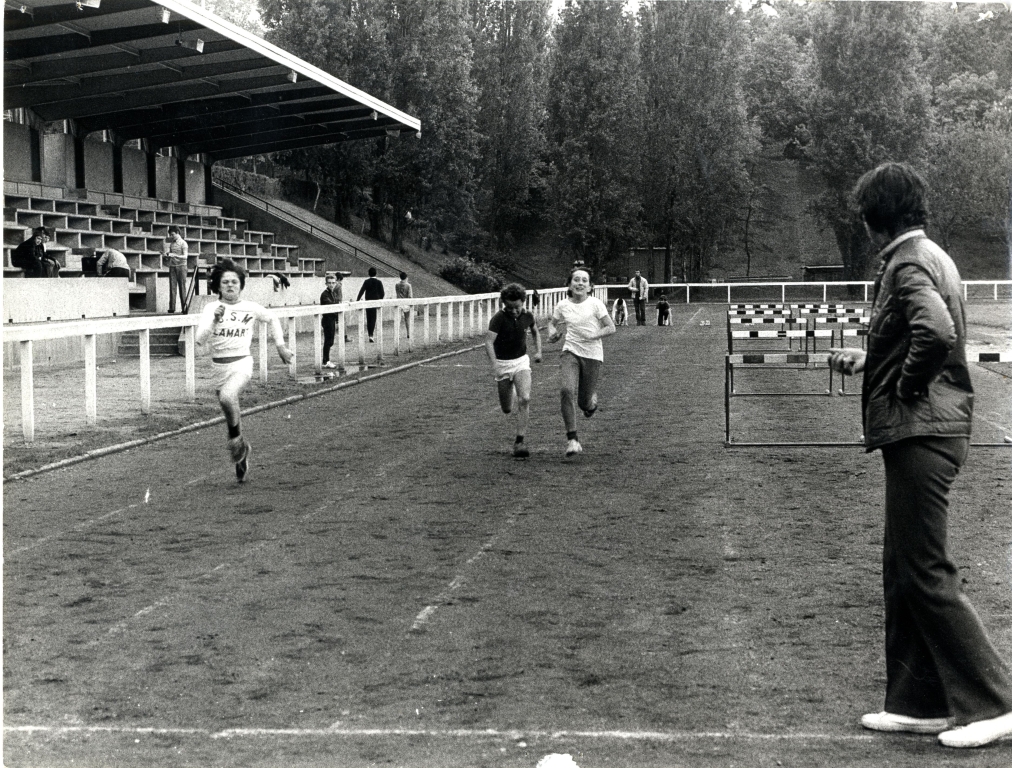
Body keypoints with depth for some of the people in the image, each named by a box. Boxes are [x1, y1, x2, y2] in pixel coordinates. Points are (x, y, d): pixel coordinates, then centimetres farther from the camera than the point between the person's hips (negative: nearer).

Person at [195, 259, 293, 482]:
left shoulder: (251, 308, -1)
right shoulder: (211, 308, -2)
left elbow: (273, 320, 18)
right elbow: (200, 338, -13)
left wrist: (280, 345, 18)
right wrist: (215, 321, -27)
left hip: (241, 363, -3)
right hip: (219, 365, 3)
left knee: (227, 397, -32)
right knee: (231, 410, 12)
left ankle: (236, 439, -8)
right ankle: (241, 453, 34)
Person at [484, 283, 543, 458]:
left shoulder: (527, 316, -3)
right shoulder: (498, 318, -18)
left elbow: (535, 332, 19)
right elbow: (489, 341, -28)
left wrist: (538, 351, 5)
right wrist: (494, 365, -41)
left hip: (521, 361, 2)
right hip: (502, 364, -2)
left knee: (525, 400, -20)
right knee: (507, 409, 6)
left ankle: (519, 442, -14)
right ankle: (510, 392, 45)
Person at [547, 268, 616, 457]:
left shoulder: (595, 304, -5)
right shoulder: (563, 305, 3)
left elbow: (611, 327, -3)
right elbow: (552, 323, 21)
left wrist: (593, 336, -19)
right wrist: (552, 333, -2)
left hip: (593, 355, -1)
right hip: (570, 352, 1)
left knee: (584, 403, 0)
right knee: (567, 390, -24)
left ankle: (592, 400, 42)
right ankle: (572, 439, -19)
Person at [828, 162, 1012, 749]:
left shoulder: (908, 264, -14)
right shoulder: (931, 256, 17)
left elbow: (937, 331, -31)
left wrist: (905, 390, -17)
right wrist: (866, 361, 26)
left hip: (921, 434, -10)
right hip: (932, 432, 10)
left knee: (927, 573, -5)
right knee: (906, 570, 14)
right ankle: (919, 702, 19)